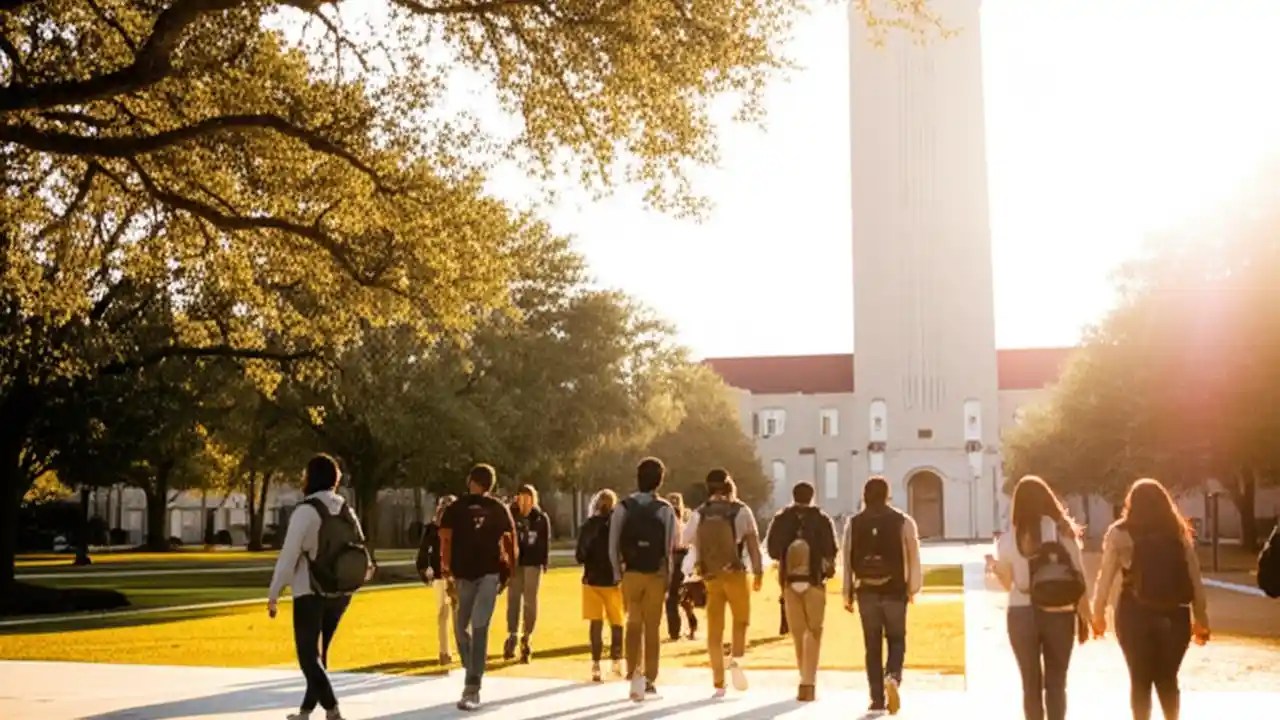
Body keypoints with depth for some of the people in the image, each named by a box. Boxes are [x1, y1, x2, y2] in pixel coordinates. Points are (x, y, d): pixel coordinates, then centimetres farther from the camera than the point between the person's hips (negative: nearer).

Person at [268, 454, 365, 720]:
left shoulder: (306, 510, -12)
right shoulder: (346, 510, 8)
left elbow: (288, 555, -14)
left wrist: (274, 594, -10)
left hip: (310, 593, -6)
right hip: (340, 592, 6)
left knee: (308, 656, -2)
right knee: (318, 654, 18)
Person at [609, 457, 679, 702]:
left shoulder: (623, 508, -4)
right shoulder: (665, 510, -5)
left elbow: (613, 546, -5)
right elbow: (671, 548, -8)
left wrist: (618, 574, 4)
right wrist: (669, 579, 0)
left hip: (630, 574, 0)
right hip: (656, 575, 0)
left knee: (633, 624, 13)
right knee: (652, 627, 11)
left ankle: (633, 672, -4)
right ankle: (650, 679, 15)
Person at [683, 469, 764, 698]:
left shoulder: (699, 514, 3)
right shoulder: (741, 511, -4)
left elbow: (686, 541, 3)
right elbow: (753, 542, -7)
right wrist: (758, 572, -2)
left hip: (710, 577, 2)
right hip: (735, 574, -2)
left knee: (714, 631, 8)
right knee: (741, 621, 16)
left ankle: (718, 683, 9)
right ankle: (736, 660, -8)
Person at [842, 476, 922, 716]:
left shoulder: (853, 523, 1)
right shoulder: (902, 521, -3)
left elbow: (847, 560, 0)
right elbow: (913, 557, -4)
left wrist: (847, 594, 6)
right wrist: (913, 587, 6)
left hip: (866, 591, 1)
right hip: (894, 590, -1)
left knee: (872, 645, 10)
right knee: (896, 640, 11)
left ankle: (878, 698, 11)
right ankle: (893, 677, -16)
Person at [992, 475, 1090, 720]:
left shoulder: (1008, 539, -2)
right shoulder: (1063, 531, -3)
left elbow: (1006, 582, 7)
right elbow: (1079, 578, -4)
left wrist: (994, 565, 27)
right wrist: (1084, 618, 5)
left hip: (1022, 614, 0)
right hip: (1059, 615, 0)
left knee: (1031, 683, 9)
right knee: (1056, 682, 9)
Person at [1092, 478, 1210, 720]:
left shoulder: (1120, 533, 0)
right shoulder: (1179, 532, 5)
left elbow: (1106, 578, -4)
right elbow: (1195, 579, 4)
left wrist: (1098, 614, 4)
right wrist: (1201, 619, 9)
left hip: (1135, 614, -2)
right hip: (1175, 614, 2)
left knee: (1140, 680, 8)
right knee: (1167, 678, 17)